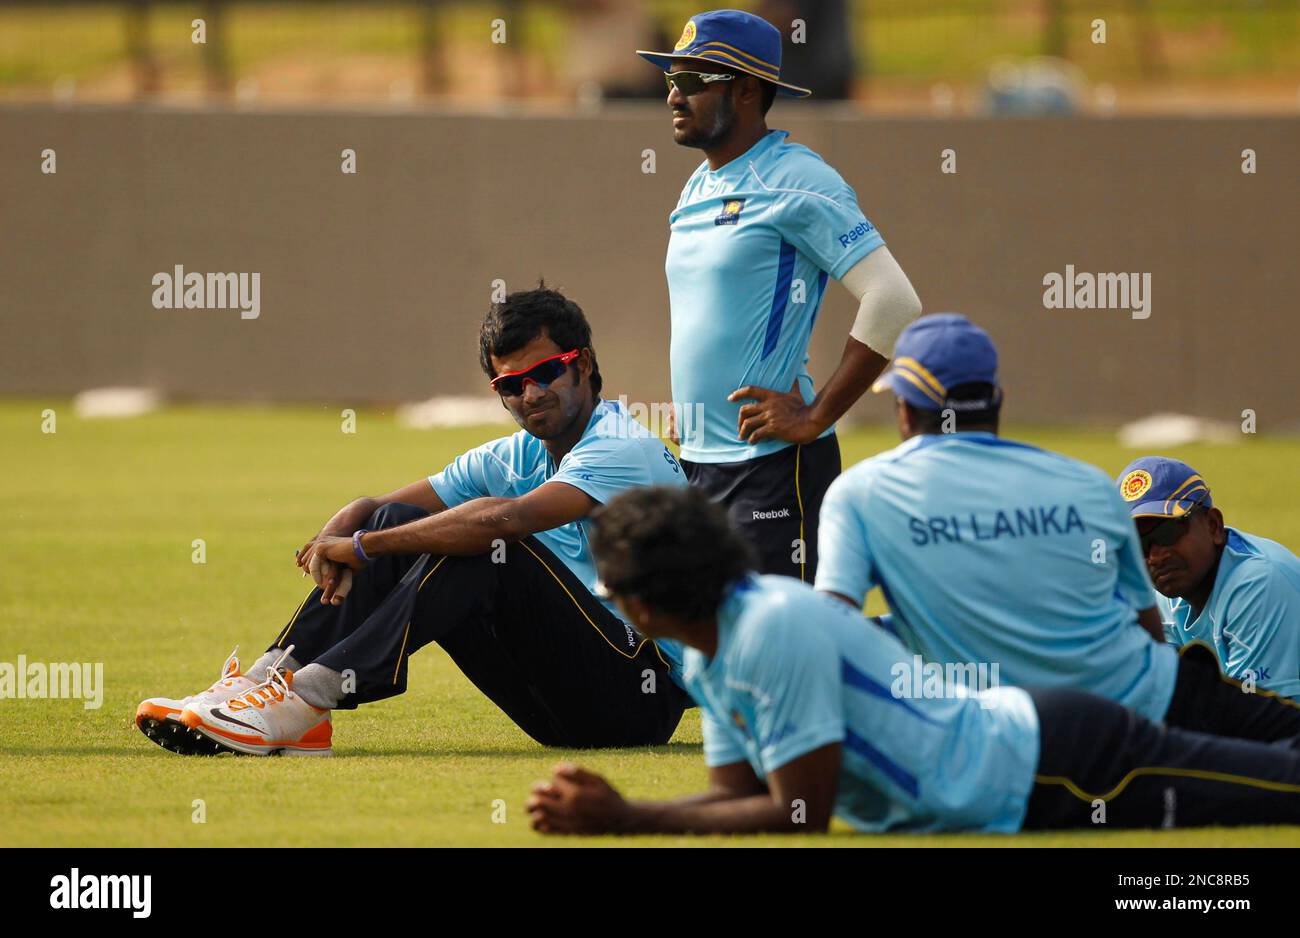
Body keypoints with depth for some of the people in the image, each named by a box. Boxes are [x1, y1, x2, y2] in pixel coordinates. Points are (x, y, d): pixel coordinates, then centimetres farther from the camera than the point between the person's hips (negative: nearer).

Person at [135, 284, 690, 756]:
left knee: (489, 545, -28)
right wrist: (336, 538, -13)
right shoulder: (515, 457, 13)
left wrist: (364, 546, -25)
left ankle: (305, 701, -36)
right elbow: (371, 508, 13)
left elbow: (508, 518, -31)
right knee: (396, 522, -2)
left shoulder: (624, 450, -14)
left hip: (644, 697, -8)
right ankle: (267, 682, -19)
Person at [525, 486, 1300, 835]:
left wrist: (627, 822, -21)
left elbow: (801, 813, -22)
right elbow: (741, 793, 10)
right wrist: (616, 811, -6)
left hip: (1059, 766, -8)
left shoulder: (774, 628, -24)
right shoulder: (709, 656, 7)